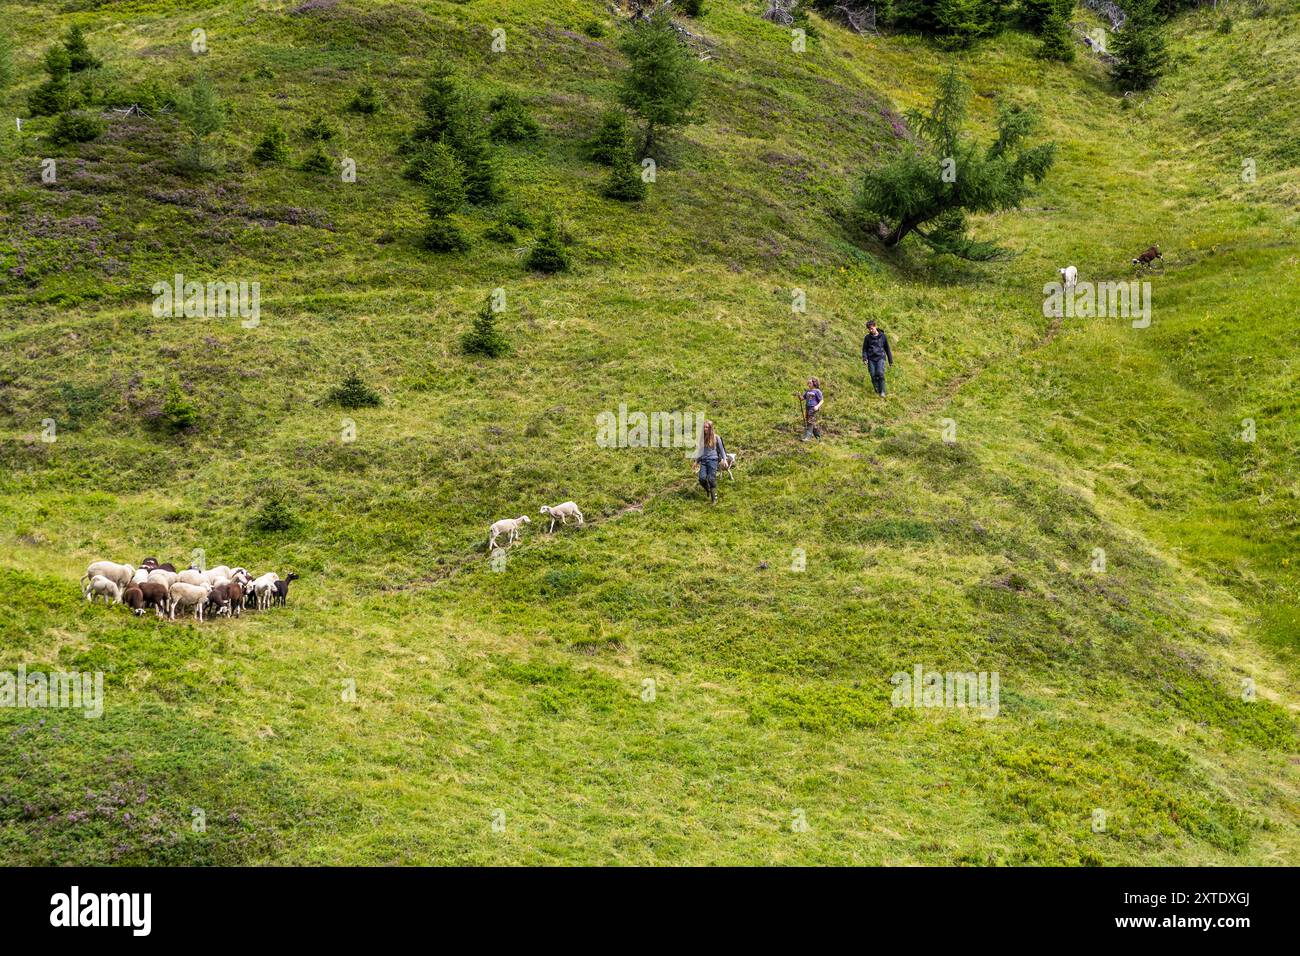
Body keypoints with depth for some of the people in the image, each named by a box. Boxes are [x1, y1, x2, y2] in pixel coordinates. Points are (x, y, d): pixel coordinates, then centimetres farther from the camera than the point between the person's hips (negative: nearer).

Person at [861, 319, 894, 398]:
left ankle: (882, 392, -15)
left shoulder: (883, 336, 4)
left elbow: (887, 348, 12)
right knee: (873, 375, -4)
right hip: (871, 359, 2)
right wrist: (864, 359, -7)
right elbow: (864, 349, 9)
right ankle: (877, 391, 9)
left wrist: (890, 360, 15)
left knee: (880, 373, -20)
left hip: (880, 358, -2)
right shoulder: (867, 338, 5)